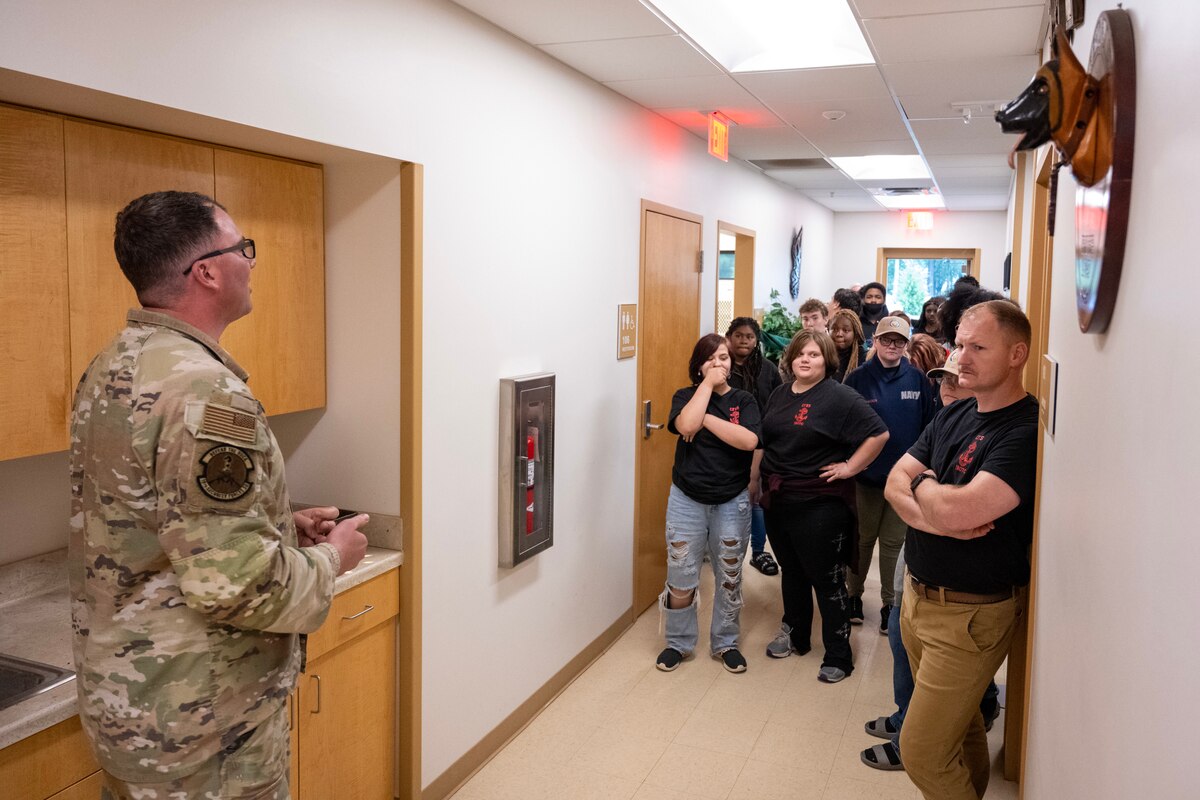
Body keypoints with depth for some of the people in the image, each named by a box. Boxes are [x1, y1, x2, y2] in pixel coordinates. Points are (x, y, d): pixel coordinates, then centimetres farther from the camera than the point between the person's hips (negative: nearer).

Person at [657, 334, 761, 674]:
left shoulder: (744, 400, 1)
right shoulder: (685, 396, 0)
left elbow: (749, 440, -18)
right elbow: (686, 425, -23)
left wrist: (705, 418, -18)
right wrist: (708, 384, -16)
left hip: (732, 502, 1)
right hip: (687, 501, -1)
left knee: (729, 577, 12)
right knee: (681, 577, 4)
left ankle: (725, 643, 29)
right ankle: (678, 642, 23)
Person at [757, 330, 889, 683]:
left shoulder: (840, 397, -13)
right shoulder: (780, 395, 9)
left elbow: (879, 433, -16)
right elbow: (765, 440, 19)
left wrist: (849, 468, -14)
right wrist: (760, 481, 13)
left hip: (819, 505, -6)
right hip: (777, 500, 7)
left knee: (827, 580, 2)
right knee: (791, 572, 20)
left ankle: (839, 656, 14)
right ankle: (794, 635, 37)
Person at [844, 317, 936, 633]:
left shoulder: (918, 380, -2)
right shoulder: (857, 379, -5)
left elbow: (929, 427, 1)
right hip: (867, 475, 0)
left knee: (893, 541, 10)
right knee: (862, 538, 13)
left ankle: (890, 603, 22)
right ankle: (854, 595, 29)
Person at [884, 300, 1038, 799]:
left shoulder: (1028, 429, -20)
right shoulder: (953, 415, 7)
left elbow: (959, 509, -31)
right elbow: (896, 483, 0)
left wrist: (923, 483, -8)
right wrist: (939, 518, -20)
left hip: (972, 614, -8)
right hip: (918, 596, 8)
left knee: (923, 754, -2)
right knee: (959, 730, 23)